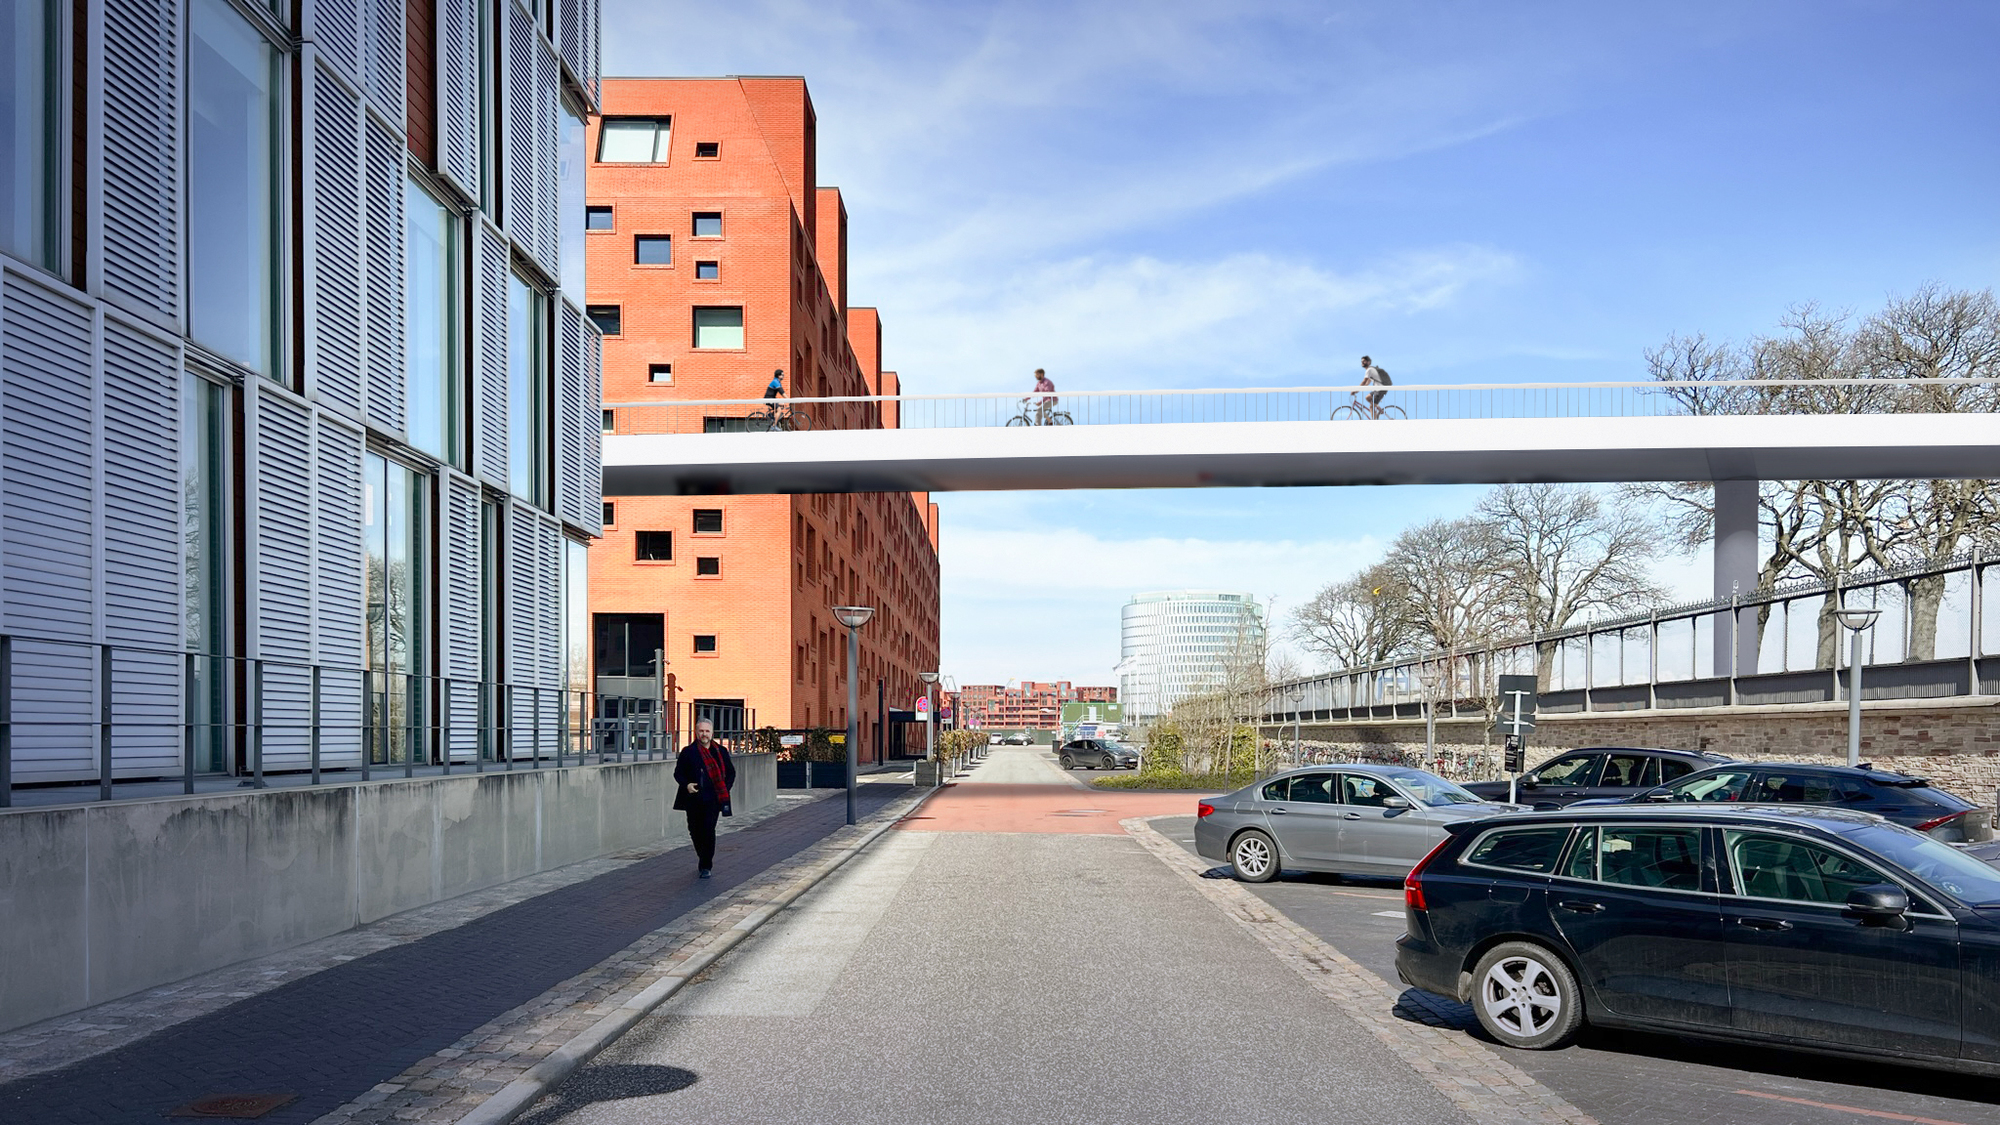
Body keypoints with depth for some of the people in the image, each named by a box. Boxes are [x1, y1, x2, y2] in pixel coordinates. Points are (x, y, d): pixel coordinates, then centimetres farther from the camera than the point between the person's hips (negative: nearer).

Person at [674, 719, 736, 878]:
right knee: (695, 831, 8)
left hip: (712, 799, -1)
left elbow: (731, 772, 14)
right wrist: (686, 785, -12)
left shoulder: (721, 751, 7)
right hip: (694, 800, 1)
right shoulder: (688, 751, 4)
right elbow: (678, 773, 7)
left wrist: (725, 790, 1)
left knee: (708, 830, -9)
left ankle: (706, 866, -1)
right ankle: (704, 858, 32)